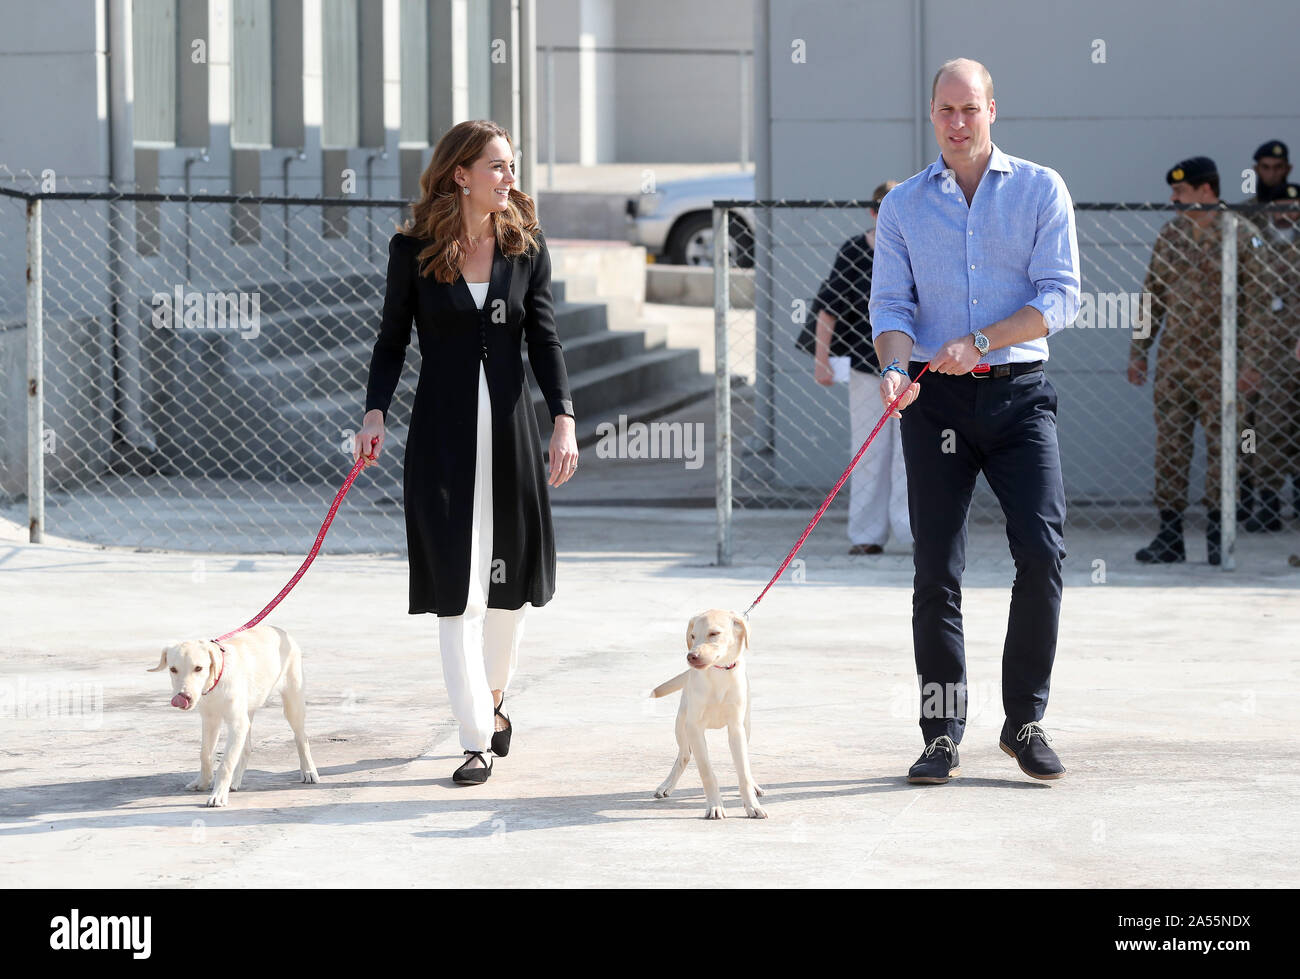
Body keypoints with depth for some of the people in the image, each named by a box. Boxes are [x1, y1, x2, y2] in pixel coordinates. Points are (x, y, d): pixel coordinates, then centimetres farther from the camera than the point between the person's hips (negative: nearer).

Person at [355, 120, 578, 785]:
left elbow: (544, 338, 2)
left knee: (510, 578, 10)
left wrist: (564, 419, -9)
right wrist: (375, 412, -10)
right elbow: (393, 338, 3)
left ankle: (493, 699, 36)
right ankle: (476, 739, -2)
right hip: (442, 432, -2)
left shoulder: (526, 247, 4)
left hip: (510, 429, 2)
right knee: (456, 587, -5)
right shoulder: (413, 249, -1)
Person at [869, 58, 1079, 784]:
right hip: (937, 400, 1)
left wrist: (980, 342, -16)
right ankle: (943, 735, 6)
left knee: (1043, 551, -13)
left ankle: (1026, 721, 1)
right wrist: (895, 367, -16)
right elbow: (891, 304, 6)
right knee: (938, 569, -1)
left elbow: (1060, 298, -3)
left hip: (1019, 395, -1)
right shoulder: (902, 206, 11)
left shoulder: (1041, 190, 5)